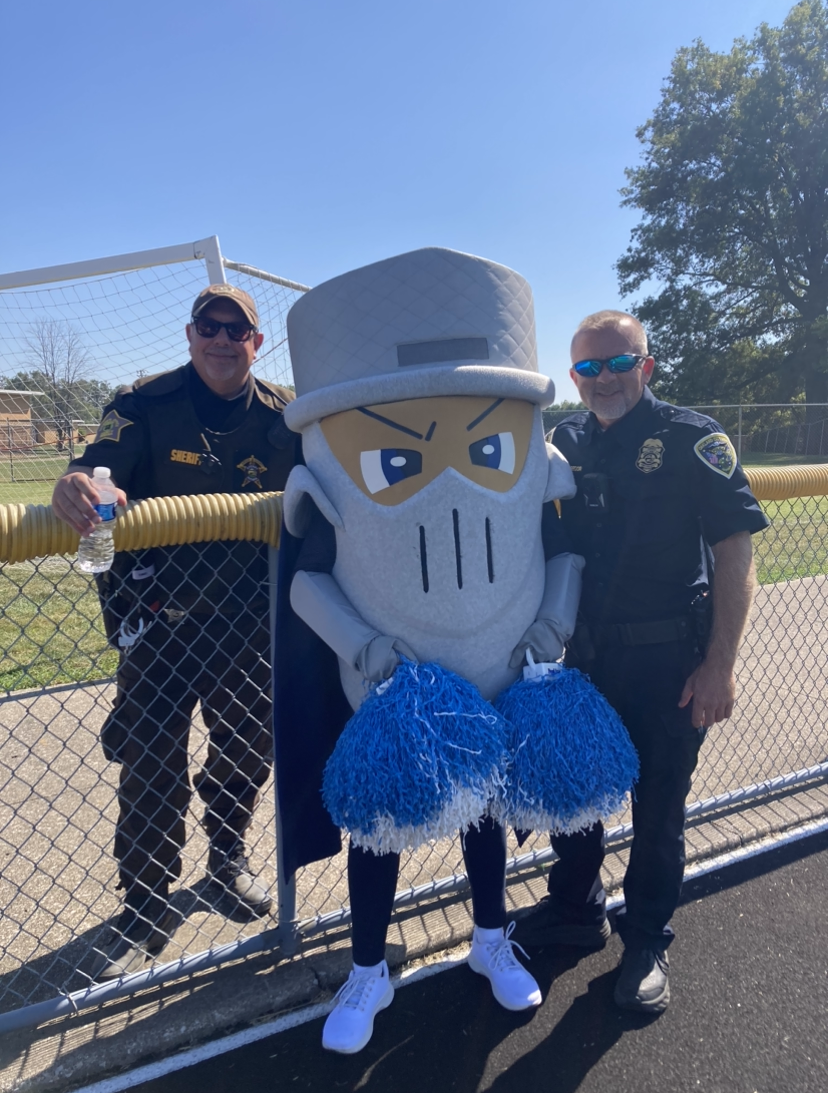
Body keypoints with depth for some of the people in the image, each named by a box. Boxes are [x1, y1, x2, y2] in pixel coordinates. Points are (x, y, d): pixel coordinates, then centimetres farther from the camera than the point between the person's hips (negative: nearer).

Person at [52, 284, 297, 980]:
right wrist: (80, 484, -43)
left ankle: (228, 858, 42)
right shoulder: (147, 405, -6)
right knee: (152, 763, 2)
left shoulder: (284, 416, 1)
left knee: (249, 745, 15)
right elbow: (101, 466, -20)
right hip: (162, 610, -2)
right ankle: (146, 910, 24)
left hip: (249, 613, 3)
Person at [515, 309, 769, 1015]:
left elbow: (736, 552, -11)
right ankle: (576, 909, 42)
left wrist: (720, 664, -15)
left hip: (670, 661, -4)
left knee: (659, 810, 11)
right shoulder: (566, 445, 5)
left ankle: (647, 941, 35)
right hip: (587, 654, 5)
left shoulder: (692, 439, -9)